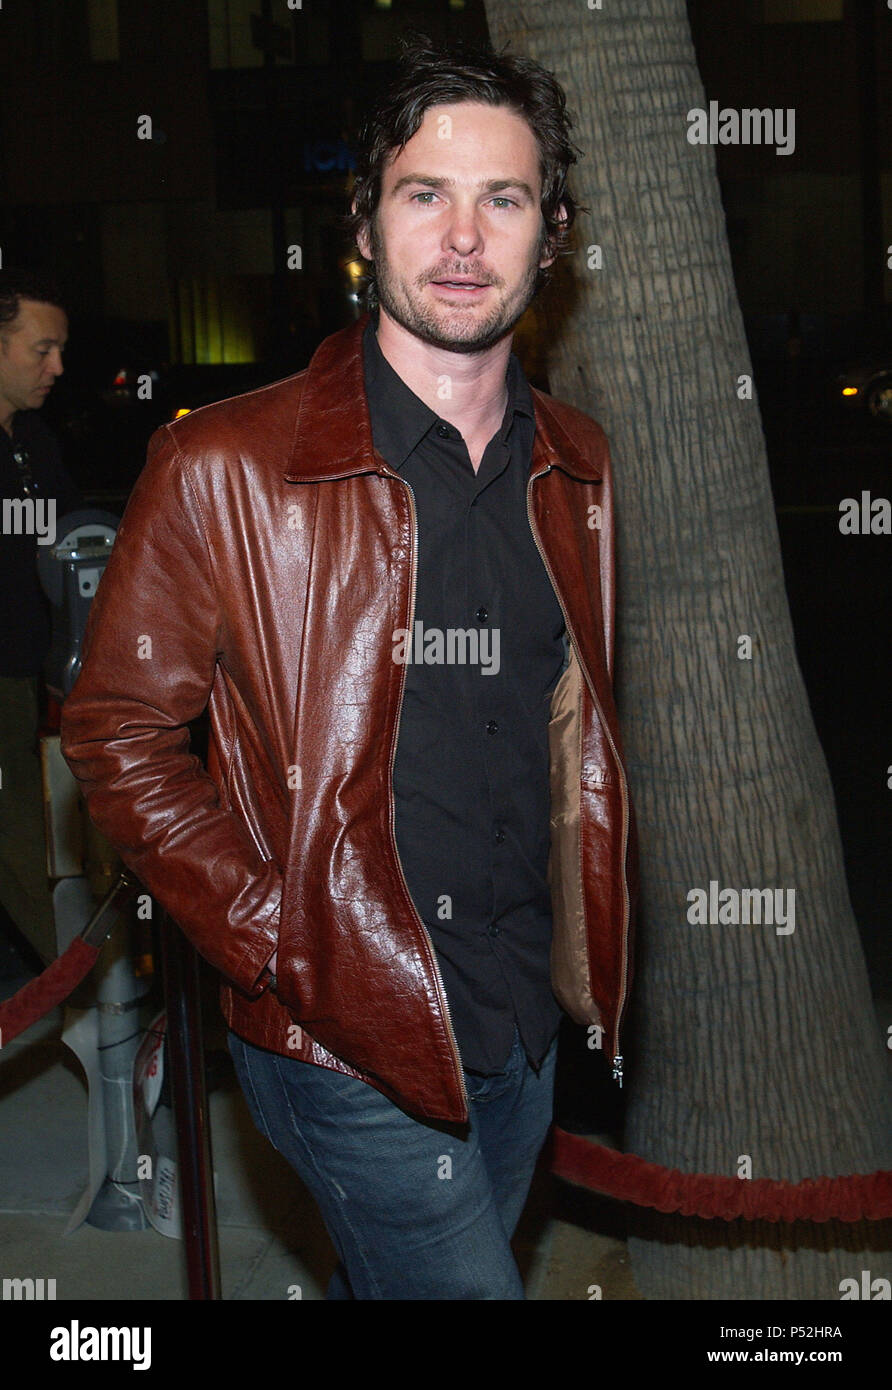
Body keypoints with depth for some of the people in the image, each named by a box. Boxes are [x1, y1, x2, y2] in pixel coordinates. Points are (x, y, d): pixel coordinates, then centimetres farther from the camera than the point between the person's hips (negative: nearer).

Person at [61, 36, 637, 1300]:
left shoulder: (577, 467, 4)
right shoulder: (225, 468, -13)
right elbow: (116, 733, -9)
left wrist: (586, 951, 8)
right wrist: (284, 948, -14)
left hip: (525, 1022, 6)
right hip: (352, 1041, -5)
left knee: (393, 1278, 22)